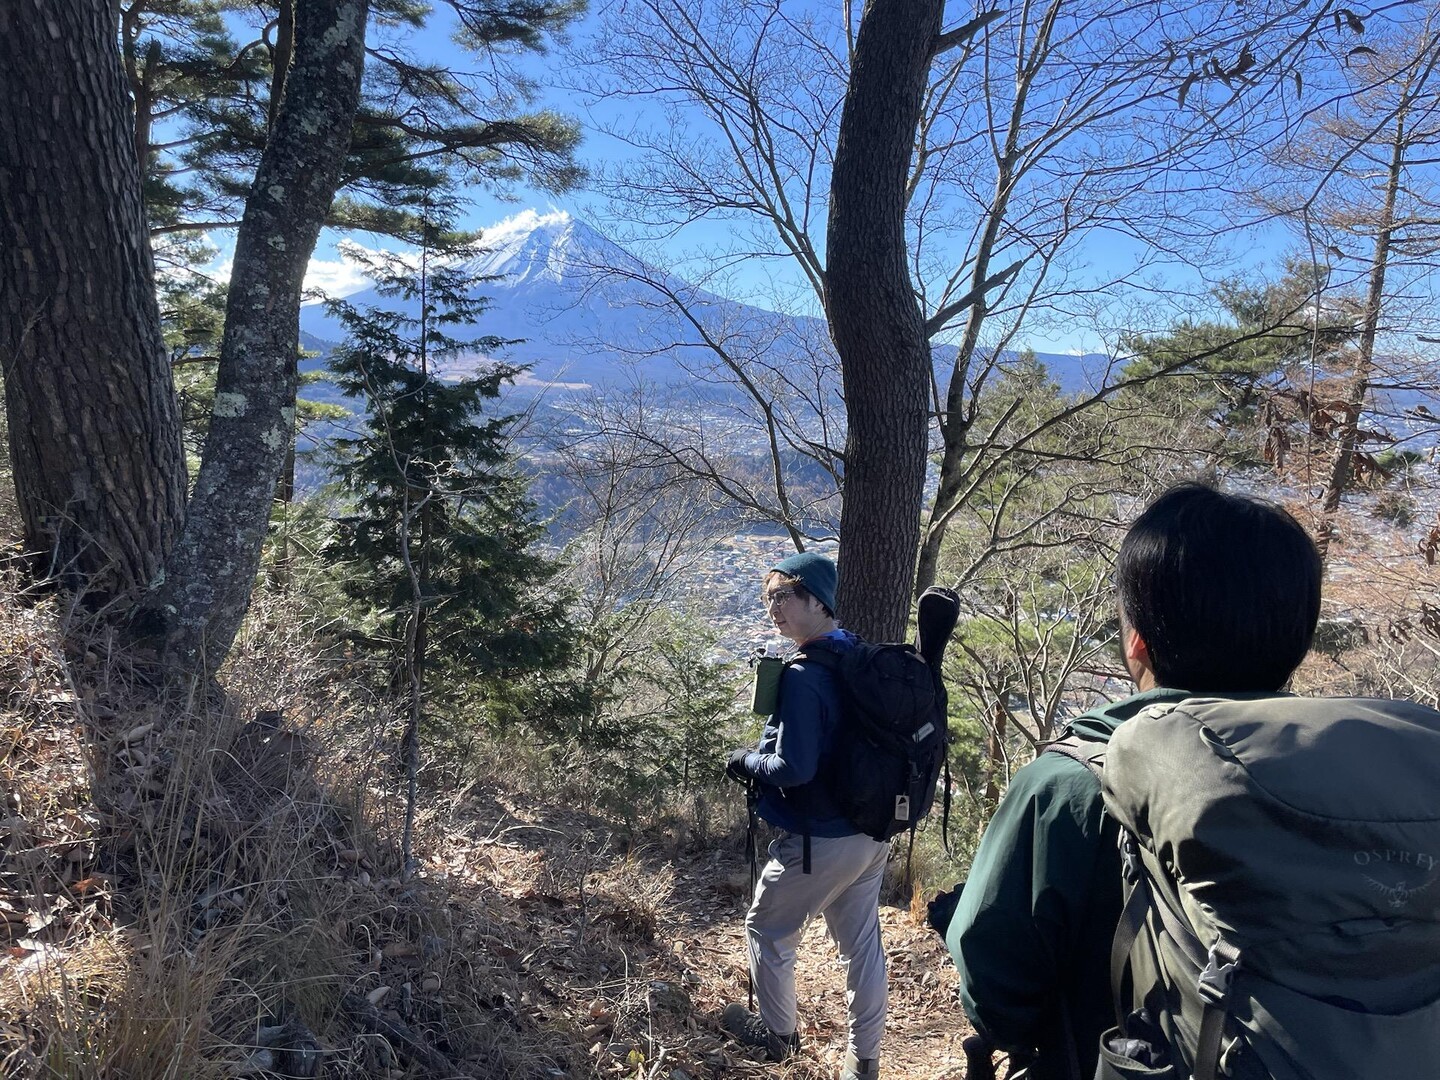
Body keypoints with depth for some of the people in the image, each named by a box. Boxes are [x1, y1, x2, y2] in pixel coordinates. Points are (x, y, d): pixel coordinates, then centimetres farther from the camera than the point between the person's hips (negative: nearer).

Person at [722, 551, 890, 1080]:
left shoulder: (804, 675, -24)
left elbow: (793, 768, -26)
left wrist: (746, 760, -8)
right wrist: (765, 754, 13)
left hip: (818, 841, -7)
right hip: (871, 833, 7)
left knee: (766, 931, 16)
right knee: (862, 943, 18)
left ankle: (778, 1034, 35)